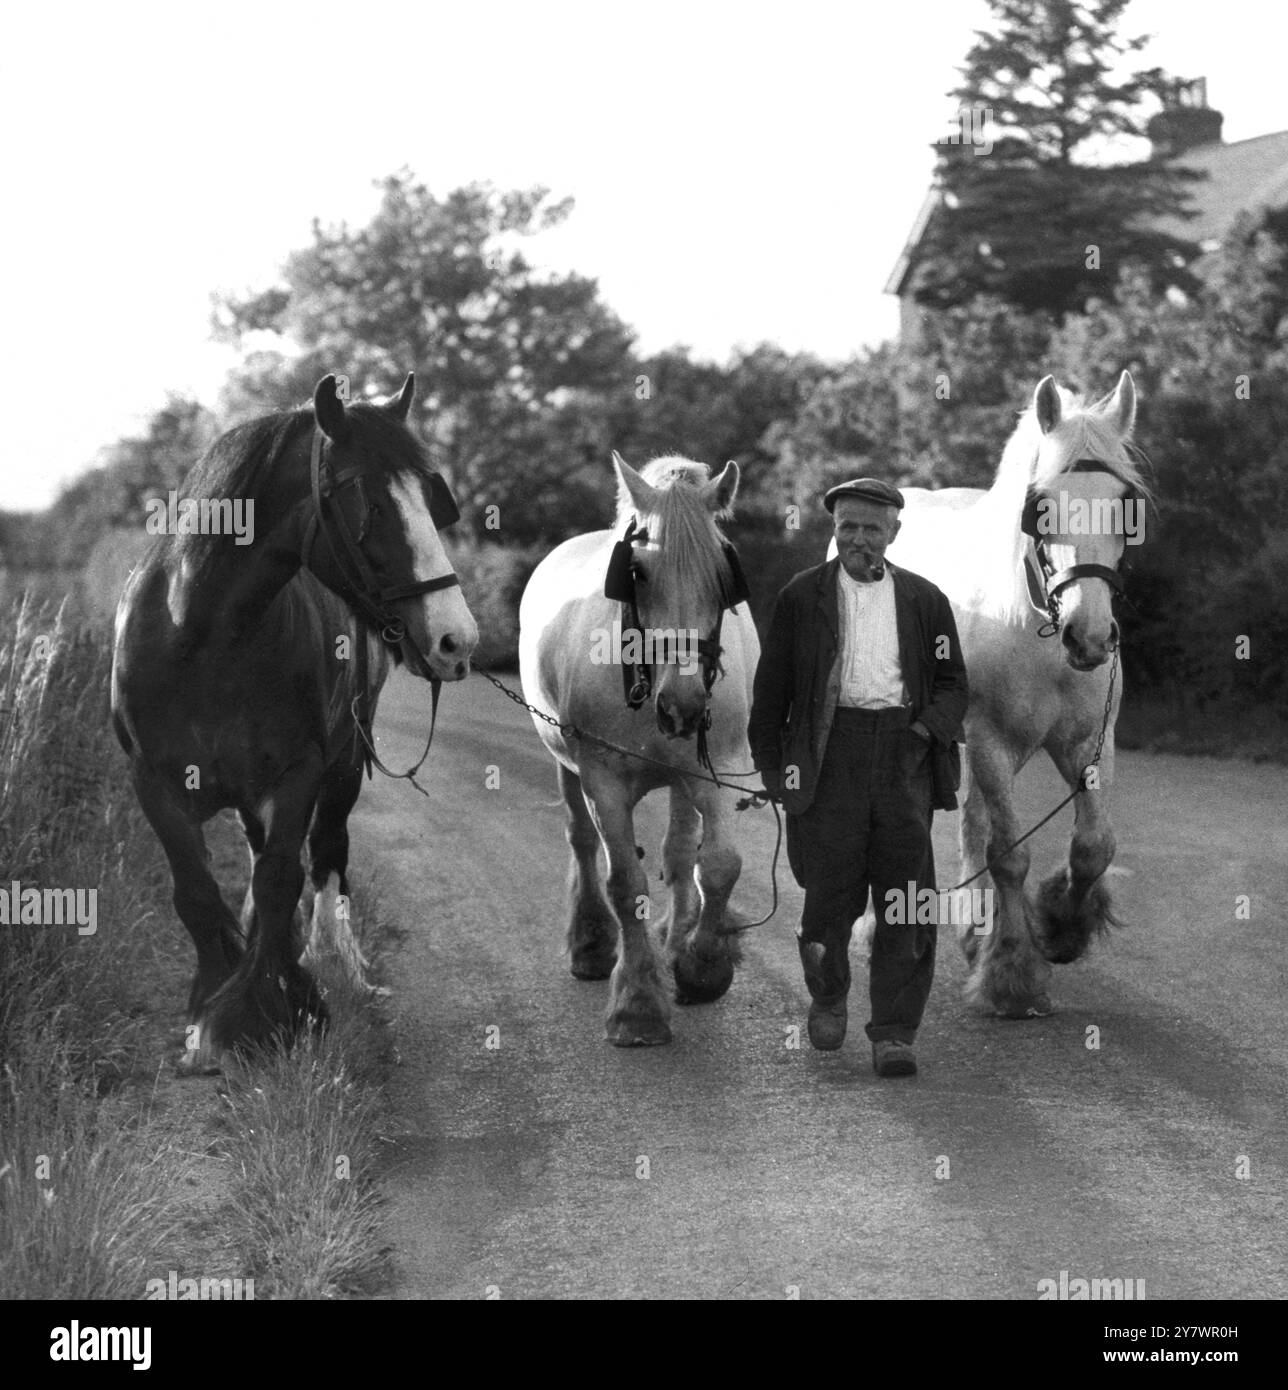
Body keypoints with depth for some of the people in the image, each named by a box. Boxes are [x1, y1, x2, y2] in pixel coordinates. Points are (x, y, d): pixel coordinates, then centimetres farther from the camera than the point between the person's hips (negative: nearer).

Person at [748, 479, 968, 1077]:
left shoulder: (925, 600, 11)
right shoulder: (801, 597, 8)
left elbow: (952, 682, 13)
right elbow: (771, 688, 9)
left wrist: (928, 728, -5)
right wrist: (772, 762, 3)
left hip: (904, 755, 1)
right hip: (831, 753, -1)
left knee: (906, 903, -3)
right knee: (831, 891, 1)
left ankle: (894, 1034, 2)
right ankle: (827, 997, 29)